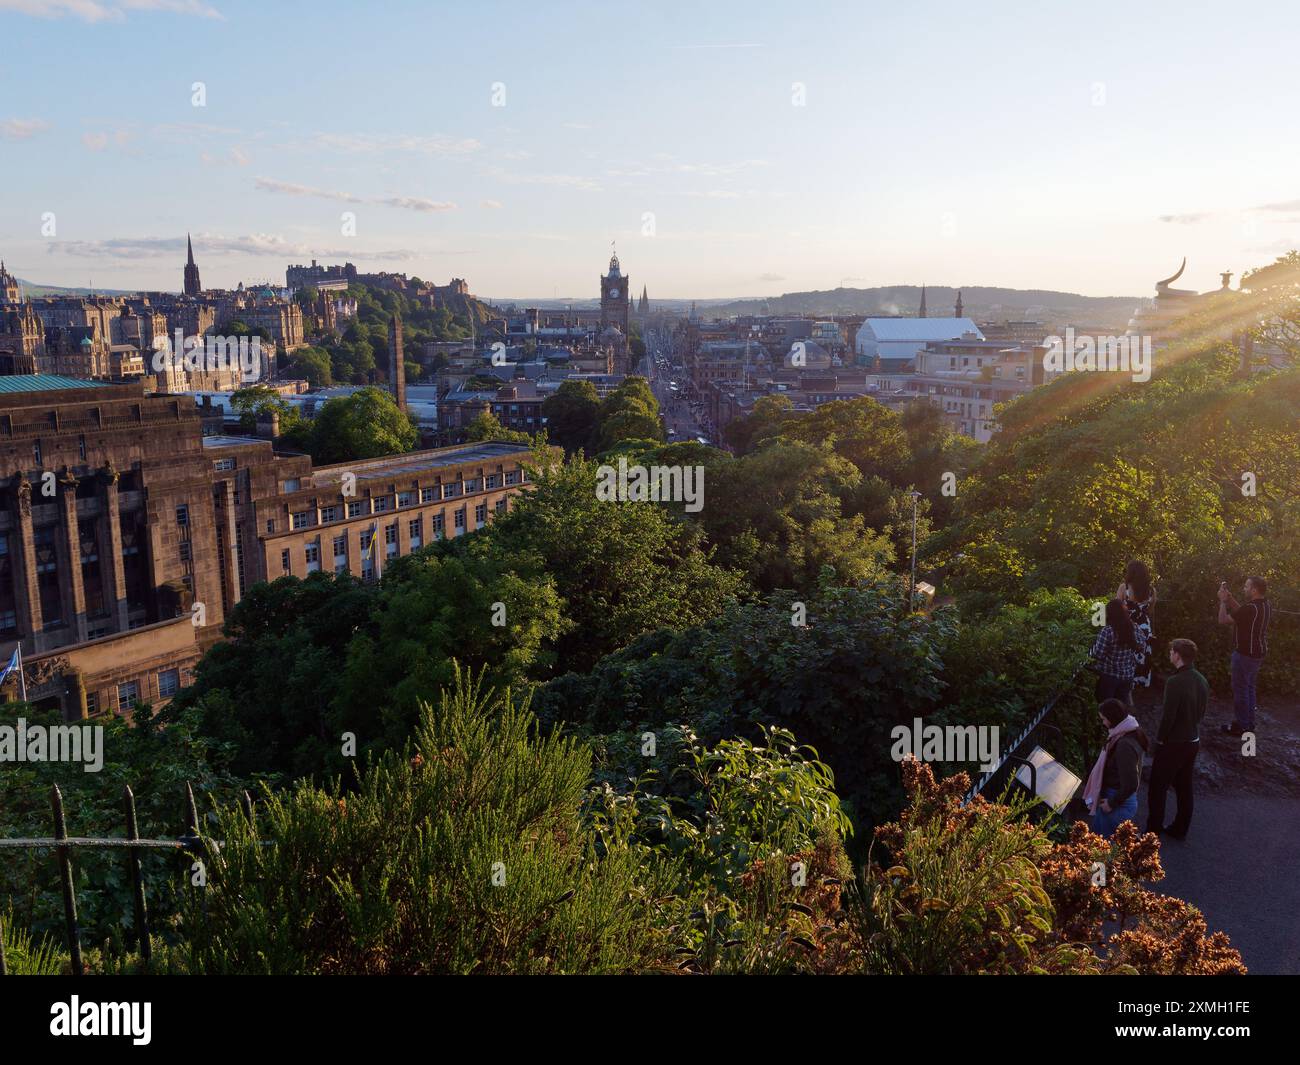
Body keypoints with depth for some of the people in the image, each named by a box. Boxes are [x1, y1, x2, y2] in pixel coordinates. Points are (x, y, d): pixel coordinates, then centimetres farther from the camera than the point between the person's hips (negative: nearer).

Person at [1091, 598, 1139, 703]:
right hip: (1127, 676, 6)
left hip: (1108, 676, -6)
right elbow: (1135, 652, 9)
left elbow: (1098, 654, -17)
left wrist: (1095, 642, 1)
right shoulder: (1131, 629, 1)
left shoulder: (1107, 631, -18)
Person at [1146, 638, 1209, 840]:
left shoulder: (1175, 683, -25)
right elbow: (1202, 711, 9)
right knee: (1184, 787, 18)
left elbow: (1168, 716, -22)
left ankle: (1153, 831, 12)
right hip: (1193, 741, 7)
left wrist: (1159, 740, -10)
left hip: (1173, 743, -7)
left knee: (1157, 788, 5)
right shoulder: (1201, 681, 0)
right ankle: (1180, 829, 29)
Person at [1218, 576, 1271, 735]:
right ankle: (1249, 723, 27)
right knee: (1249, 688, 19)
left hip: (1245, 654, -9)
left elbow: (1223, 620, -19)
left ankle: (1241, 726, 7)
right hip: (1258, 653, 9)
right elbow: (1241, 614, 15)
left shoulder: (1251, 608, -26)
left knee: (1240, 689, 1)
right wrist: (1230, 599, 10)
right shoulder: (1266, 605, 3)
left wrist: (1223, 601, -7)